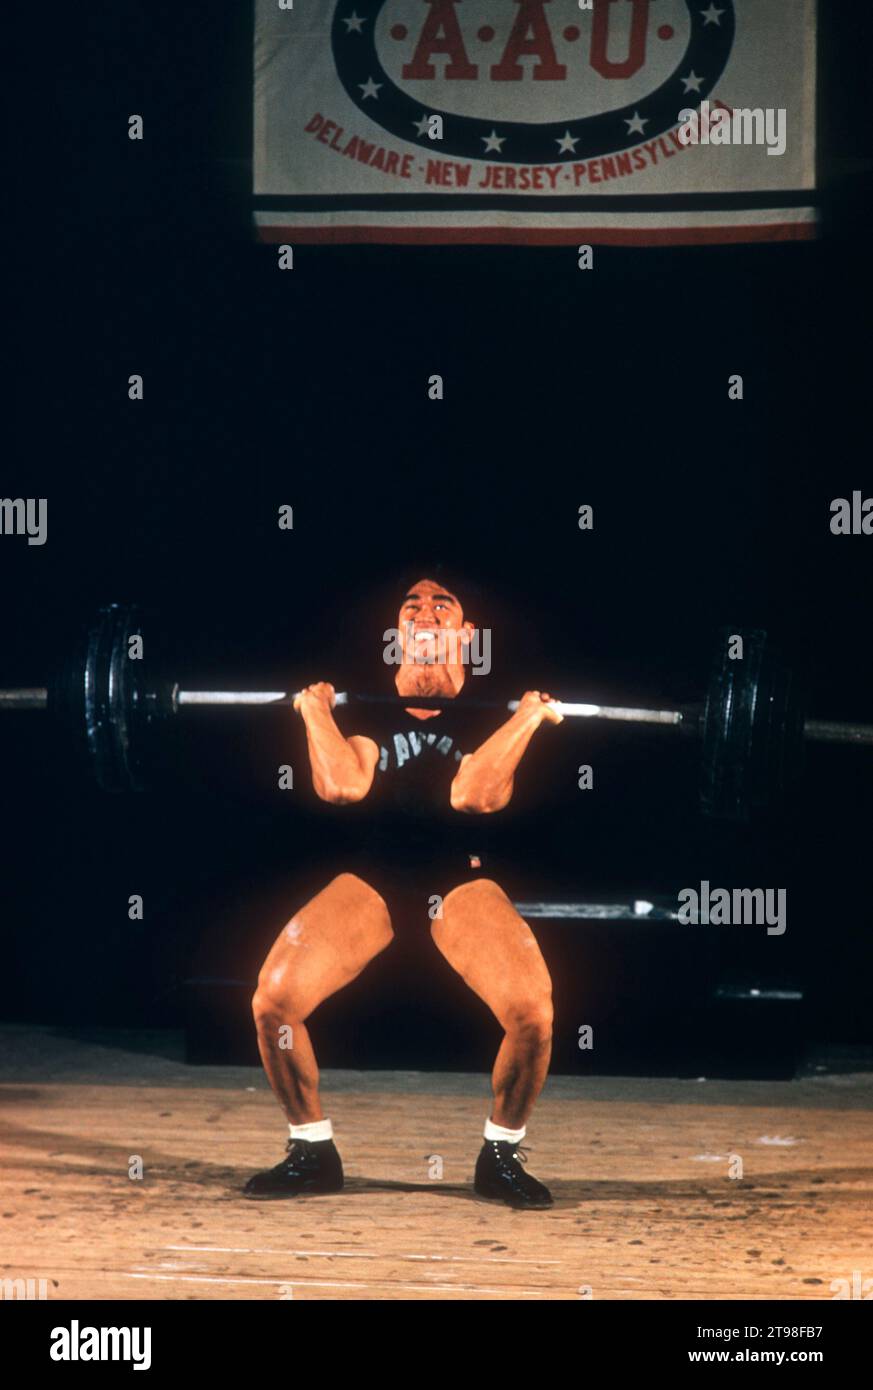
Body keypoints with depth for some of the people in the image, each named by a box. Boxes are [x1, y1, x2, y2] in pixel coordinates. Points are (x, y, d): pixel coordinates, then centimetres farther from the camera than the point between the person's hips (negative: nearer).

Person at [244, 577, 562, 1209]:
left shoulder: (488, 712, 9)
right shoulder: (369, 709, 12)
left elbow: (474, 794, -12)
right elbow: (342, 785, -8)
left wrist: (530, 717, -8)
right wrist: (315, 710, 0)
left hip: (459, 878, -1)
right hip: (375, 874, 1)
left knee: (532, 1011, -25)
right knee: (274, 1001, -18)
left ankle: (501, 1155, 1)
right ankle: (313, 1151, 5)